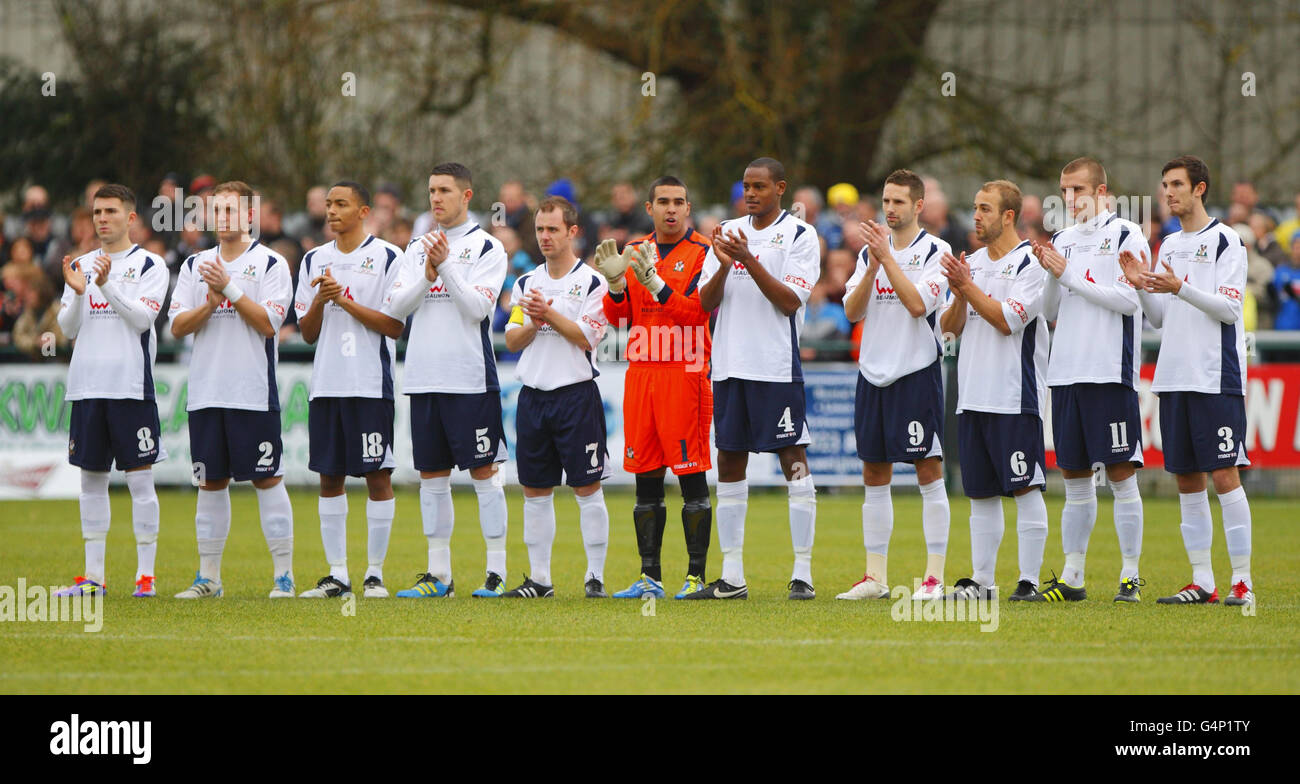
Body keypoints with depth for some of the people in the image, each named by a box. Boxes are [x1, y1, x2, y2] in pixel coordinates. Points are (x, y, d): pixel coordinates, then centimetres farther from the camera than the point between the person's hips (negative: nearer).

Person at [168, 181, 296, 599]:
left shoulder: (270, 263, 0)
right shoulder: (195, 265, 13)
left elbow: (269, 323, -10)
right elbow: (177, 326, 6)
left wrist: (230, 289, -15)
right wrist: (209, 304, -11)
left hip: (254, 392, -4)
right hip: (206, 391, 4)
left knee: (267, 480, -4)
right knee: (211, 483, 8)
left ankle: (283, 574, 0)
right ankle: (208, 577, 13)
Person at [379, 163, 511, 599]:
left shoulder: (487, 247, -1)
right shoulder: (418, 248, 14)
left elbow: (478, 306, -13)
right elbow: (394, 309, 4)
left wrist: (446, 265, -17)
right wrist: (429, 273, -9)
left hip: (471, 379, -5)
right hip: (423, 378, 5)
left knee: (483, 472, -3)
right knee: (432, 476, 7)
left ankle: (497, 572, 0)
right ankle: (438, 575, 12)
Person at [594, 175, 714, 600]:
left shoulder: (702, 253, -2)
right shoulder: (633, 251, 14)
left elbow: (695, 313, -13)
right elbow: (618, 317, 11)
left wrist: (654, 281, -22)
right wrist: (616, 282, -7)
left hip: (685, 372, -6)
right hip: (640, 371, 6)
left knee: (692, 477, -6)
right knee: (646, 478, 7)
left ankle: (696, 576, -3)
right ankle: (649, 577, 12)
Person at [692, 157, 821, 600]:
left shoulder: (799, 235, -2)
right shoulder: (728, 233, 13)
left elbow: (790, 301, -11)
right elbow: (706, 302, 8)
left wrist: (750, 260, -19)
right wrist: (724, 266, -11)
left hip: (777, 367, -5)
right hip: (730, 364, 5)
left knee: (793, 461, -6)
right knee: (730, 464, 7)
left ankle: (803, 575, -5)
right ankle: (731, 577, 12)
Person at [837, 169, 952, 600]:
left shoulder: (936, 251, -4)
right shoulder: (870, 251, 12)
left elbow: (918, 304, -17)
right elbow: (852, 310, 3)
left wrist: (888, 258, -18)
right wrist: (873, 266, -10)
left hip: (917, 371, -6)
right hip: (873, 371, 6)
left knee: (929, 471, -5)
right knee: (874, 475, 8)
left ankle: (934, 576, -3)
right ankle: (876, 577, 13)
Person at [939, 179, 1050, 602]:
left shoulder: (1030, 264, -6)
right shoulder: (972, 263, 15)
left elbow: (1008, 320, -16)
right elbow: (949, 327, 13)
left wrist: (968, 287, -14)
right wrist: (959, 295, -6)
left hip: (1015, 397, -7)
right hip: (973, 395, 7)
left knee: (1025, 488, -6)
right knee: (980, 492, 9)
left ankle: (1029, 579, -3)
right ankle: (981, 580, 12)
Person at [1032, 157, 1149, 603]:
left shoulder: (1126, 236, -3)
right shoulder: (1062, 240, 15)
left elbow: (1129, 299, -13)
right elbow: (1050, 312, 15)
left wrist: (1068, 275, -13)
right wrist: (1050, 274, -4)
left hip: (1111, 373, -6)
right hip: (1065, 373, 6)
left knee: (1121, 474, -5)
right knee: (1074, 475, 8)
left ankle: (1130, 575, -1)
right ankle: (1072, 577, 11)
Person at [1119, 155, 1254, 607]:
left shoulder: (1225, 240, -3)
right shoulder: (1169, 245, 17)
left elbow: (1230, 308, -11)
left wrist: (1180, 288, -21)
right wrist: (1142, 287, 0)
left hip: (1217, 378, -7)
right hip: (1174, 378, 7)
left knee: (1224, 474, -9)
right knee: (1186, 478, 6)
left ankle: (1242, 581, -7)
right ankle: (1201, 582, 9)